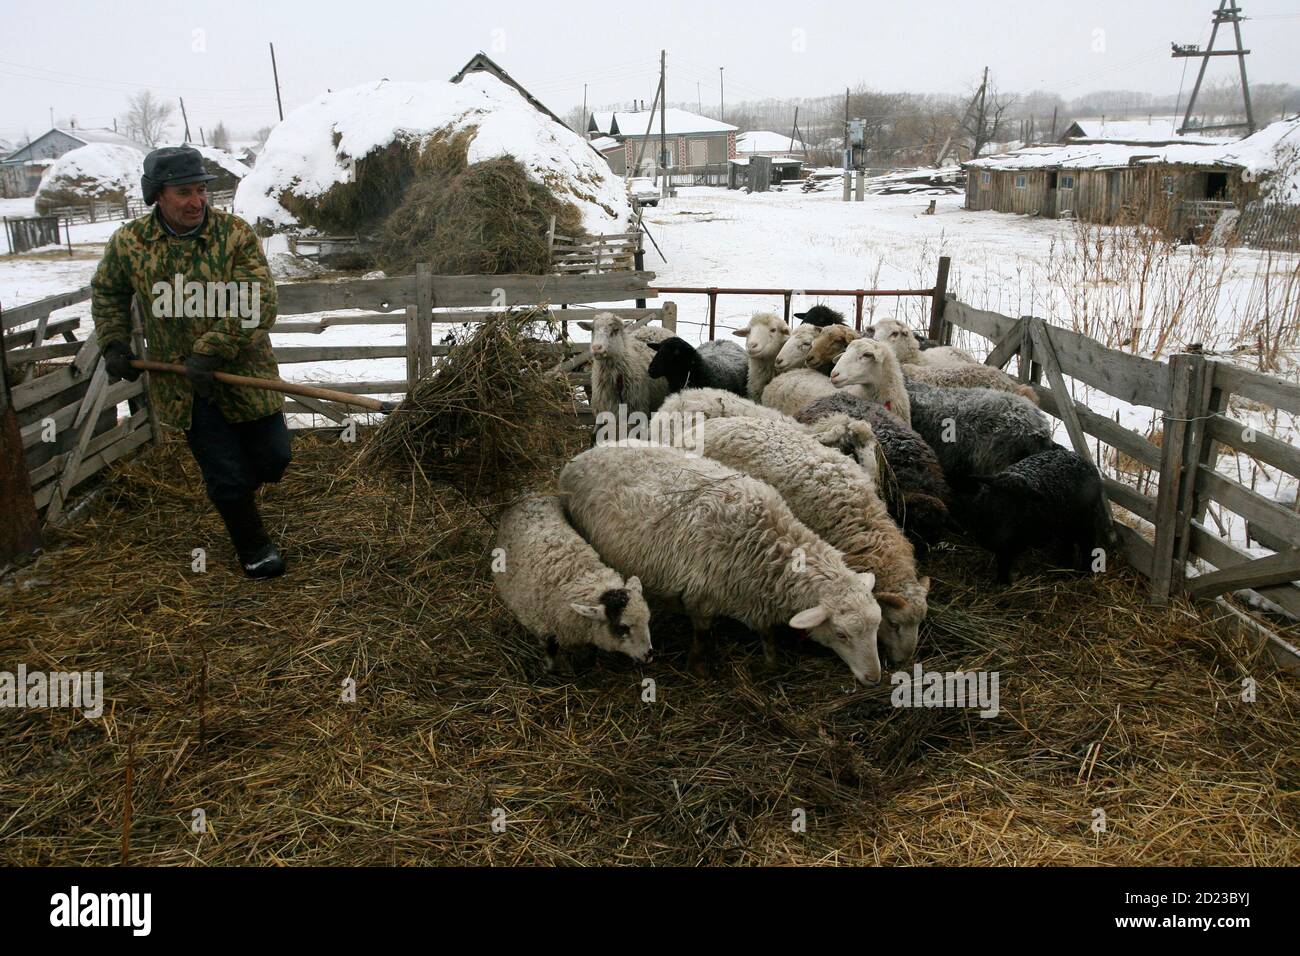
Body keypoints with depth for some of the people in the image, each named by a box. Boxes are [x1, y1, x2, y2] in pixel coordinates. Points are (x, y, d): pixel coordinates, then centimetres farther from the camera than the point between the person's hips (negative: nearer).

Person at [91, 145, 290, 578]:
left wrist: (211, 350, -26)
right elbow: (107, 292, 17)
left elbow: (258, 305, -20)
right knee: (227, 476, 2)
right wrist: (114, 343, 5)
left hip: (243, 370, 0)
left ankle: (235, 488, 44)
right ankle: (253, 548, 26)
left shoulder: (235, 233, -11)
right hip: (182, 384, 0)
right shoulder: (129, 241, -4)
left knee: (273, 457, 9)